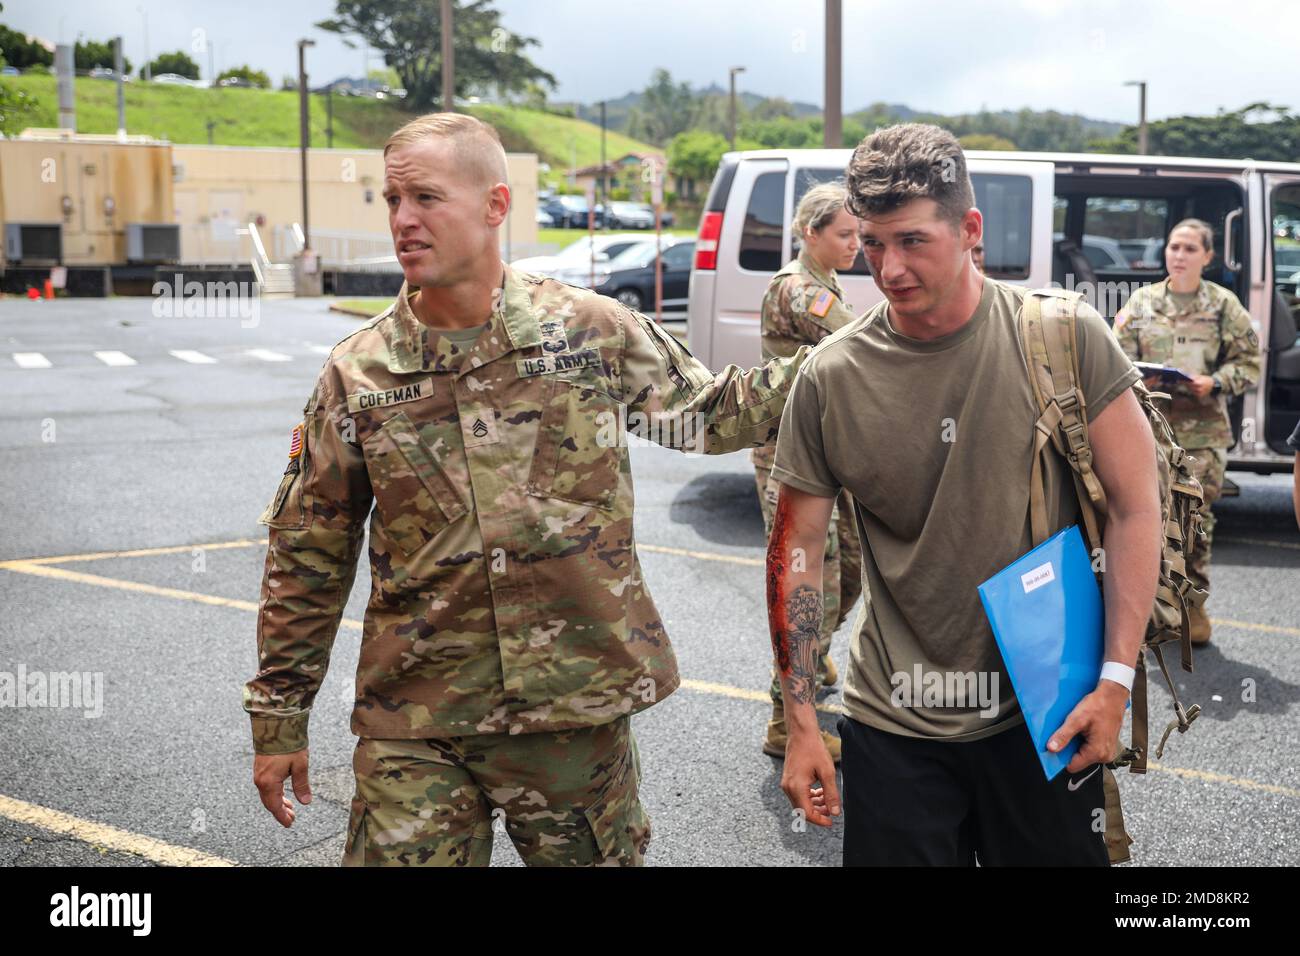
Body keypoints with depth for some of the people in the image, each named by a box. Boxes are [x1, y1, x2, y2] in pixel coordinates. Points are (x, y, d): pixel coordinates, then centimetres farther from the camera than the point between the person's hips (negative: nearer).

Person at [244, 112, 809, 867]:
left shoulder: (592, 330, -2)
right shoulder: (357, 374, -1)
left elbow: (708, 410, 13)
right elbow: (308, 557, 5)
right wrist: (280, 718, 7)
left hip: (580, 709, 1)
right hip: (416, 731, 0)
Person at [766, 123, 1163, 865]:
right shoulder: (830, 378, -6)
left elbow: (1136, 506, -5)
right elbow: (798, 549, 0)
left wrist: (1116, 681, -10)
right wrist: (801, 724, -1)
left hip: (1045, 714, 0)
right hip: (894, 726, 1)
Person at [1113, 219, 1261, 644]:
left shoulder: (1224, 305, 5)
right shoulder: (1142, 301, 7)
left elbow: (1249, 361, 7)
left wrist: (1215, 383, -10)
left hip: (1203, 430, -1)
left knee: (1196, 515, 0)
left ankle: (1193, 601, 14)